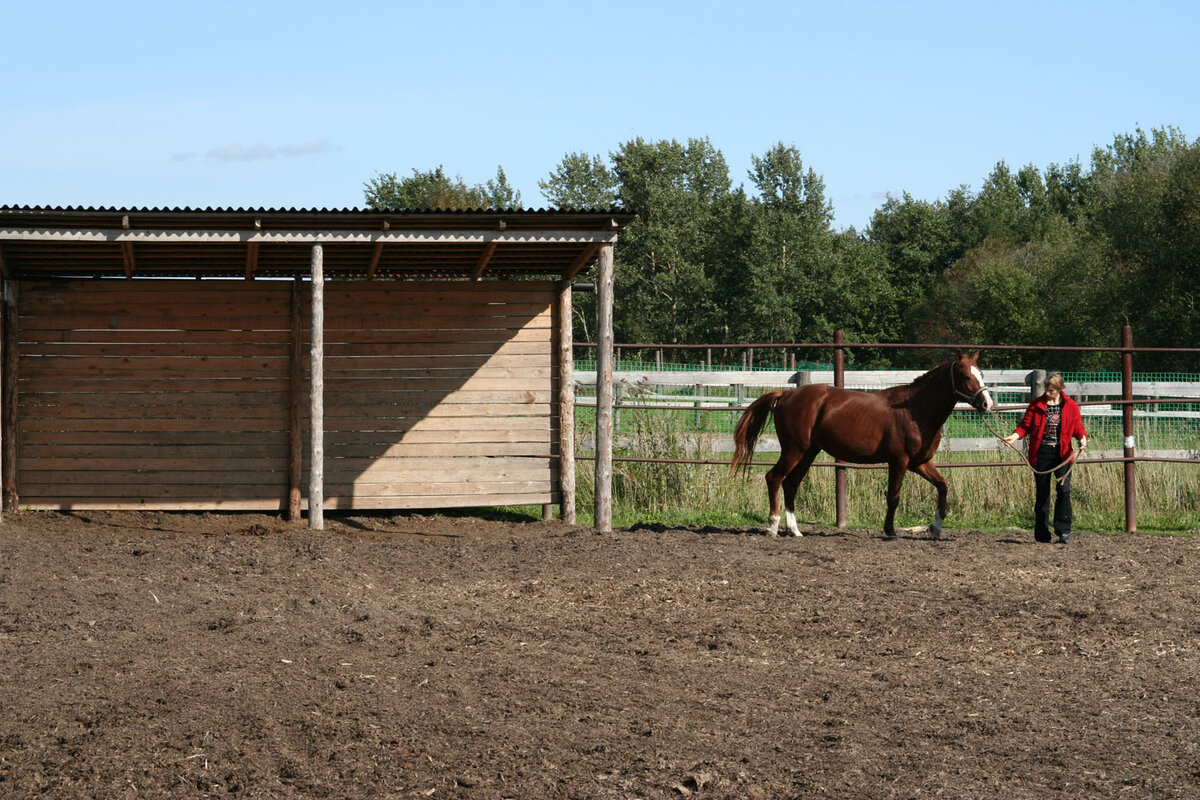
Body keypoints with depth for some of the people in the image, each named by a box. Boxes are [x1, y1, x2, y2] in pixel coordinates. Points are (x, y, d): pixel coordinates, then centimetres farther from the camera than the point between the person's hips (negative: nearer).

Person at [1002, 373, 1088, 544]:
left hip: (1062, 454, 0)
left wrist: (1083, 438, -14)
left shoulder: (1071, 406, 4)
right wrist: (1015, 436, -15)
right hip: (1041, 453, 0)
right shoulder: (1036, 405, 2)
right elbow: (1025, 425, 3)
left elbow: (1078, 427, 6)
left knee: (1063, 490, -10)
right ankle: (1042, 533, 12)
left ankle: (1063, 531, -1)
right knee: (1042, 493, 5)